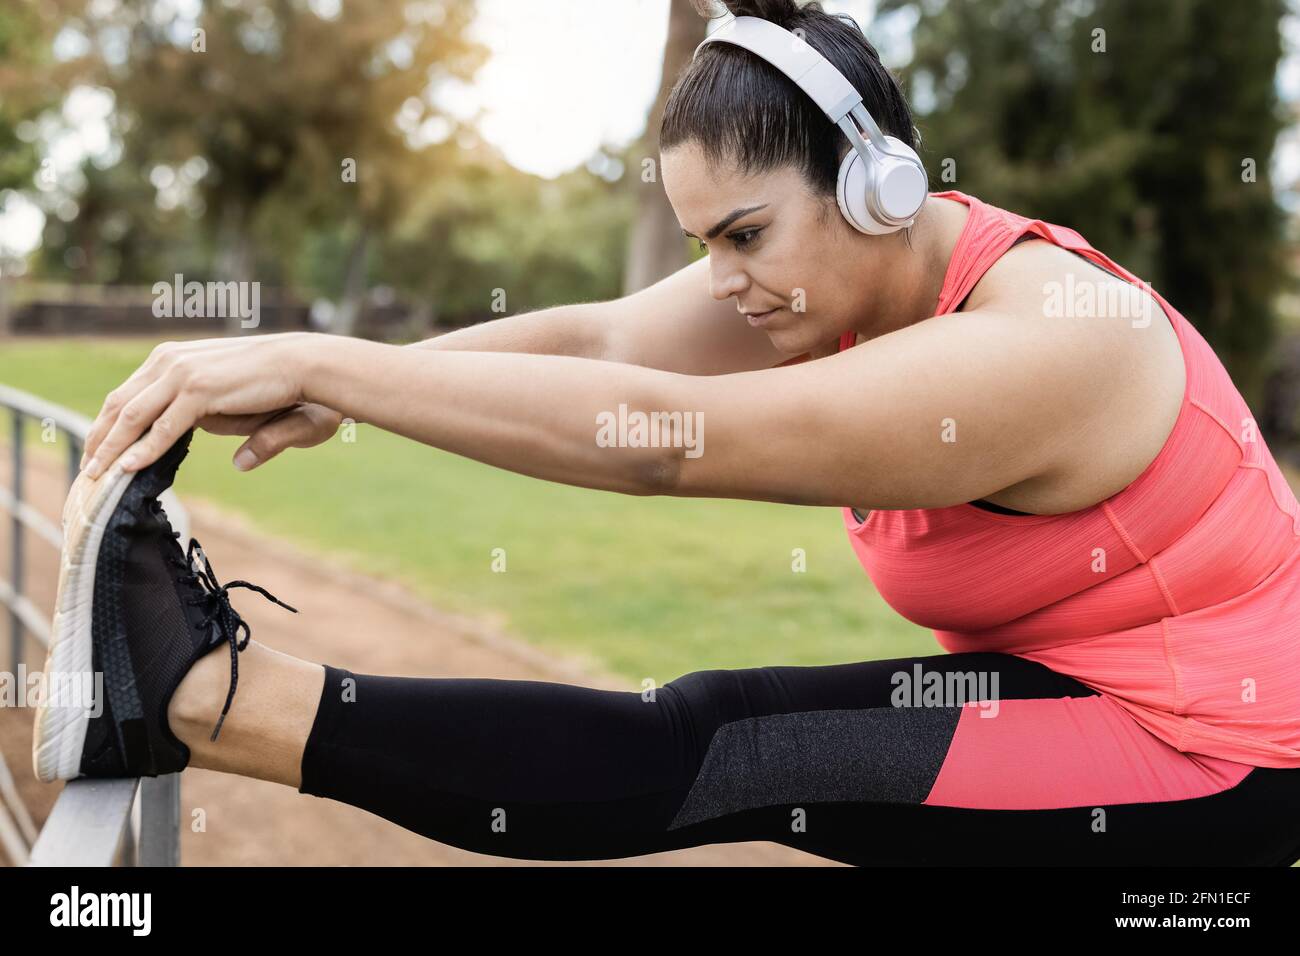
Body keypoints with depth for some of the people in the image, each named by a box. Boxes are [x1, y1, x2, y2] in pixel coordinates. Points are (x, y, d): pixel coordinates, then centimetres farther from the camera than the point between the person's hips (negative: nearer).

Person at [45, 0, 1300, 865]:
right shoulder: (844, 267, -5)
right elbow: (602, 342, -19)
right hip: (1057, 687, 9)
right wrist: (333, 381, -33)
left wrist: (315, 362, -40)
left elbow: (663, 442, -40)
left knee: (716, 753, -22)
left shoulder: (1032, 346, -31)